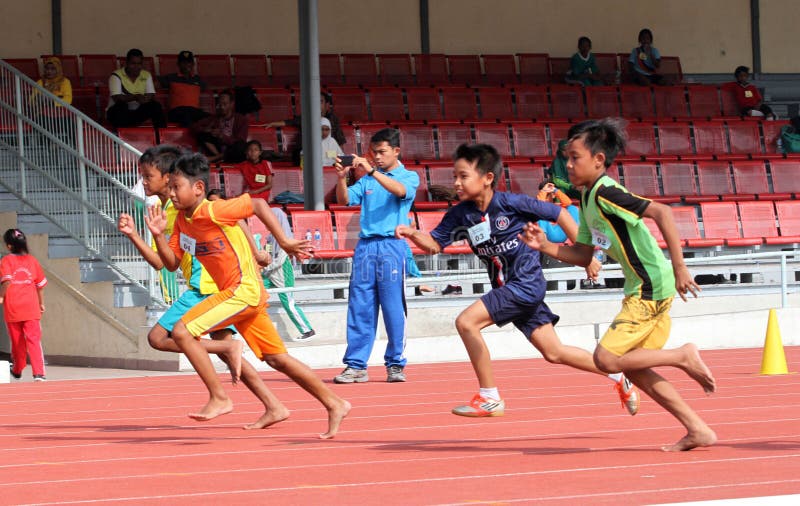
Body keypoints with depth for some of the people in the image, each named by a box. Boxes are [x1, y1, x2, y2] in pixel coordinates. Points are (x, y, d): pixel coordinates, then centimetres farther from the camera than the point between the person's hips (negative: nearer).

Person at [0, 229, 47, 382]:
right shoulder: (32, 260, 5)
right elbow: (40, 284, 9)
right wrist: (41, 303, 21)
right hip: (31, 309, 1)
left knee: (17, 341, 15)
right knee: (34, 340, -6)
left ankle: (17, 370, 34)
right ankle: (39, 373, -21)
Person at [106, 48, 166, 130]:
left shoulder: (146, 75, 3)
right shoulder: (116, 76, -12)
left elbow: (152, 97, -4)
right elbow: (117, 98, -23)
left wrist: (146, 99, -29)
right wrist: (135, 97, -37)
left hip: (137, 113, 4)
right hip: (118, 112, -4)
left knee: (155, 106, -20)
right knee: (121, 106, -37)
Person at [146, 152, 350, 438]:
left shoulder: (214, 211, -16)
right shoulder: (182, 219, 9)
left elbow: (257, 205, -10)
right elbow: (172, 263, 11)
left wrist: (284, 242, -8)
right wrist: (159, 235, -5)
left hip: (244, 290, -9)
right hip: (231, 293, 9)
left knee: (182, 331, -16)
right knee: (277, 359, 12)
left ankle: (219, 398, -9)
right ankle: (335, 405, 19)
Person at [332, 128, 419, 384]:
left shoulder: (409, 176, 6)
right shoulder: (367, 180, 17)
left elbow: (400, 190, -15)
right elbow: (344, 199, 8)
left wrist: (371, 171, -24)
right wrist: (341, 178, -11)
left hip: (392, 245, -4)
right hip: (365, 245, 4)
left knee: (393, 307, -3)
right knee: (359, 307, 1)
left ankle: (396, 364, 5)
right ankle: (356, 365, 3)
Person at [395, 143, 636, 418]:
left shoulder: (511, 203, -15)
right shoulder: (460, 214, 2)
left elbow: (558, 214, -8)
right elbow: (435, 244, 2)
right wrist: (413, 234, -20)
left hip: (526, 282, -7)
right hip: (507, 289, 7)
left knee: (466, 321, -18)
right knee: (554, 353, 13)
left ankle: (489, 398, -9)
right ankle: (618, 377, 30)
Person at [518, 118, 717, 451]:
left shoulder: (605, 193, -17)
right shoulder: (588, 199, 13)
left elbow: (662, 212, -27)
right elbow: (584, 255, 19)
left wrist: (679, 268, -29)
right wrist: (544, 246, 5)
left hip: (651, 288, -10)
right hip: (642, 289, 10)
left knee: (606, 359, -12)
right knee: (631, 366, 11)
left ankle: (683, 356, -1)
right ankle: (699, 430, 13)